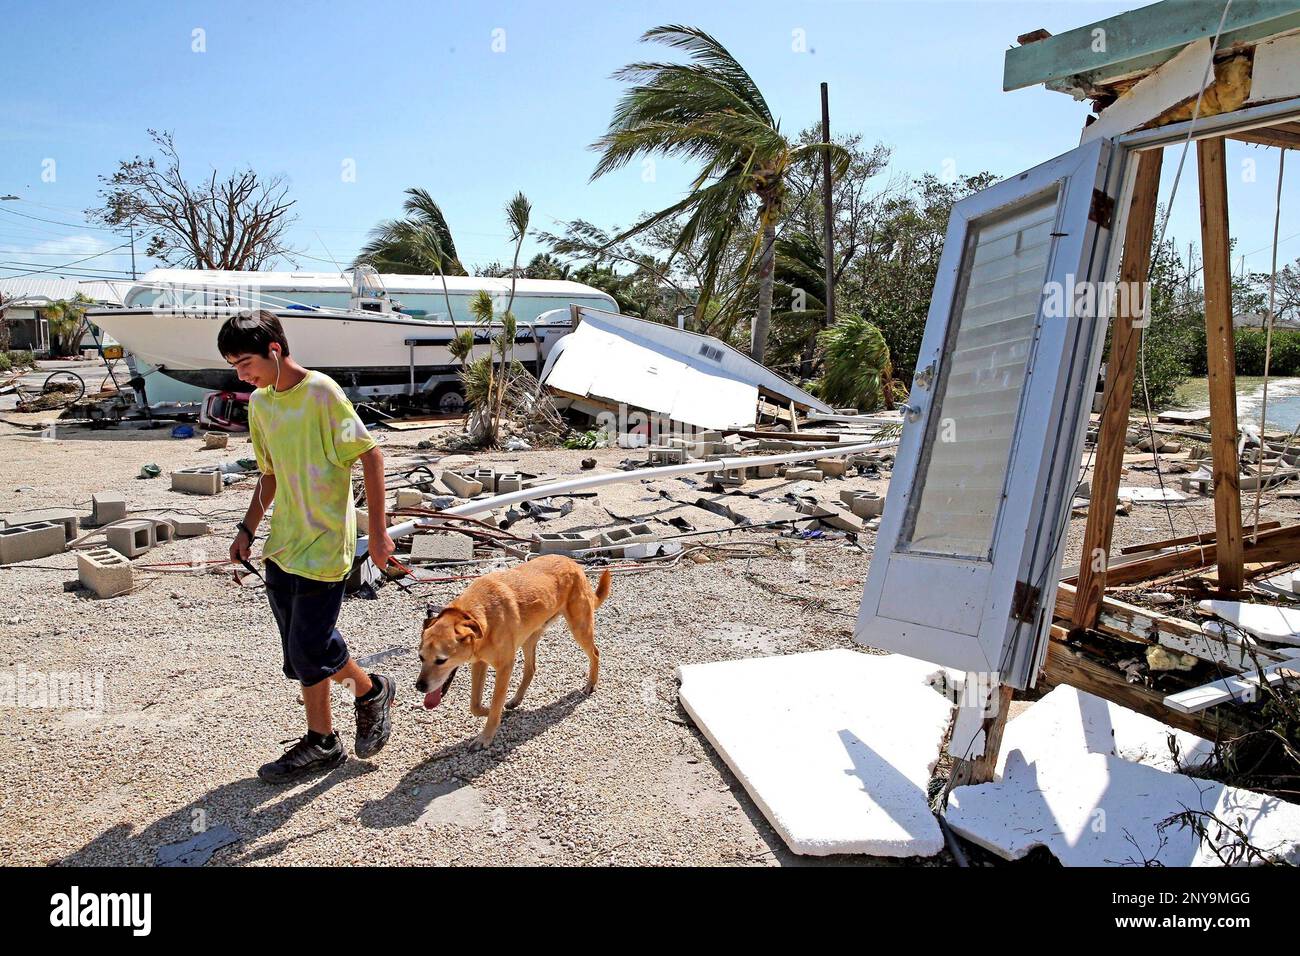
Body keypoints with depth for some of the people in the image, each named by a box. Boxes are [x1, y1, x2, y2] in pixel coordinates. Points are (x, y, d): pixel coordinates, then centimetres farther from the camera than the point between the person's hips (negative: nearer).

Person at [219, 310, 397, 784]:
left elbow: (370, 455, -15)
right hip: (282, 546, 8)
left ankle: (372, 691, 22)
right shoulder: (259, 403, 9)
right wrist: (248, 528, 11)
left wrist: (378, 530, -17)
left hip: (324, 544, -8)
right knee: (300, 652, 13)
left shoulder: (321, 392, -14)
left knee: (311, 651, -6)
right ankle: (320, 742, 27)